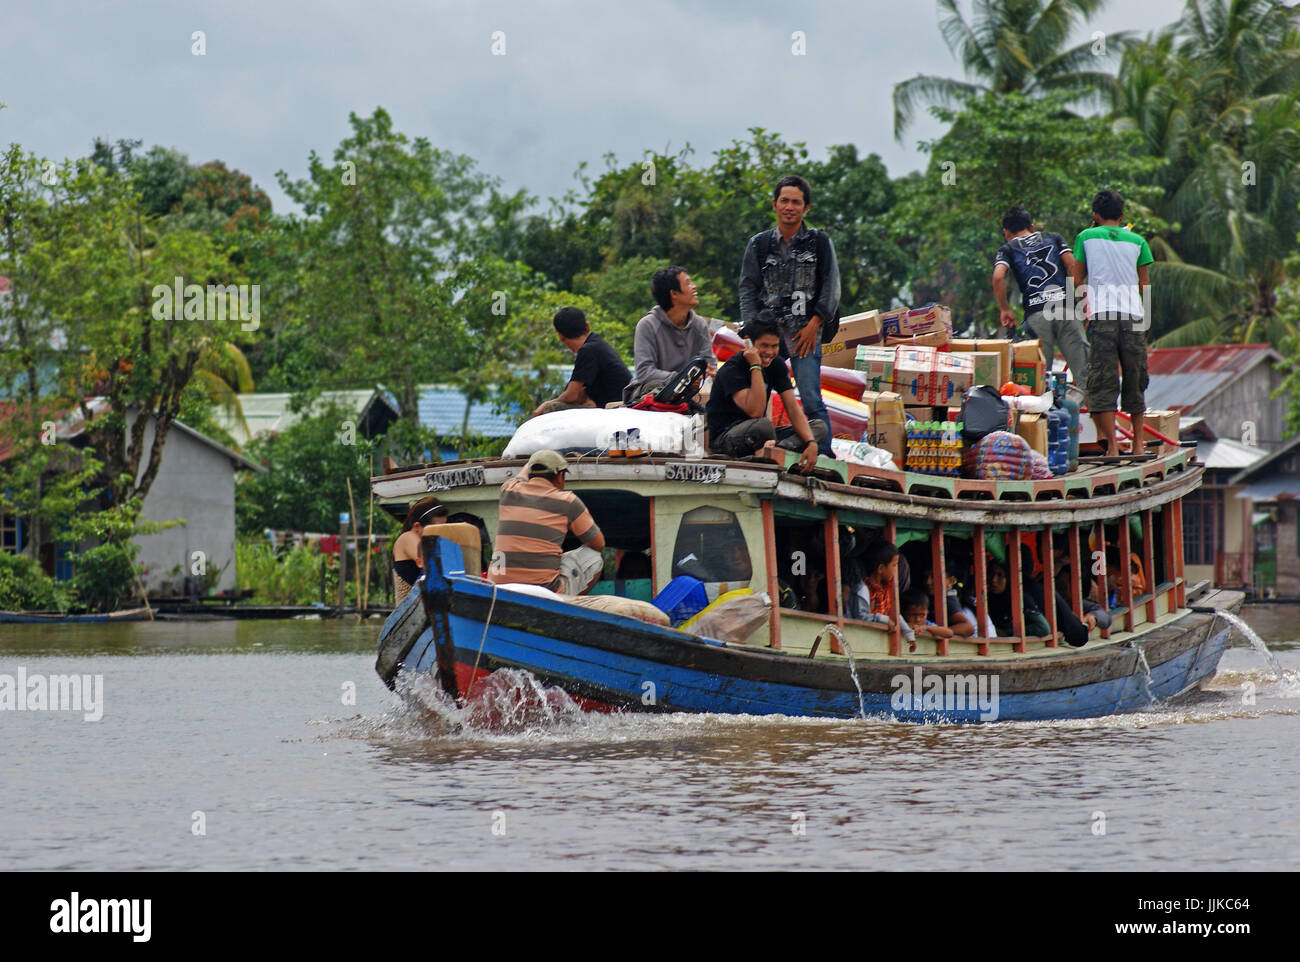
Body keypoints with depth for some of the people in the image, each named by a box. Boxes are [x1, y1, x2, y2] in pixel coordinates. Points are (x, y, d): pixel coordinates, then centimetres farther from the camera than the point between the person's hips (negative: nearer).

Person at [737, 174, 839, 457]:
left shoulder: (819, 242, 7)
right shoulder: (759, 244, 11)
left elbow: (830, 287, 5)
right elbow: (748, 288, 10)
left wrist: (814, 324, -4)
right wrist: (752, 331, -1)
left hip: (805, 331, -2)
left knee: (811, 399, -12)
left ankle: (824, 455, -9)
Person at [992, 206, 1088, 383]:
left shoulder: (1008, 249, 17)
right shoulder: (1054, 238, 23)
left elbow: (998, 277, -2)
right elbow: (1073, 266, 8)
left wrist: (1004, 309, 7)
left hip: (1036, 312, -1)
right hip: (1066, 306, 1)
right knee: (1083, 372, -2)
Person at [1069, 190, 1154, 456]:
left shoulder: (1086, 237, 8)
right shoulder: (1137, 241, 11)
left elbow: (1076, 280, 8)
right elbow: (1144, 285, 13)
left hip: (1101, 315, -2)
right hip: (1133, 315, 2)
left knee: (1102, 383, -2)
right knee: (1135, 380, 13)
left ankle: (1111, 444, -12)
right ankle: (1137, 443, 19)